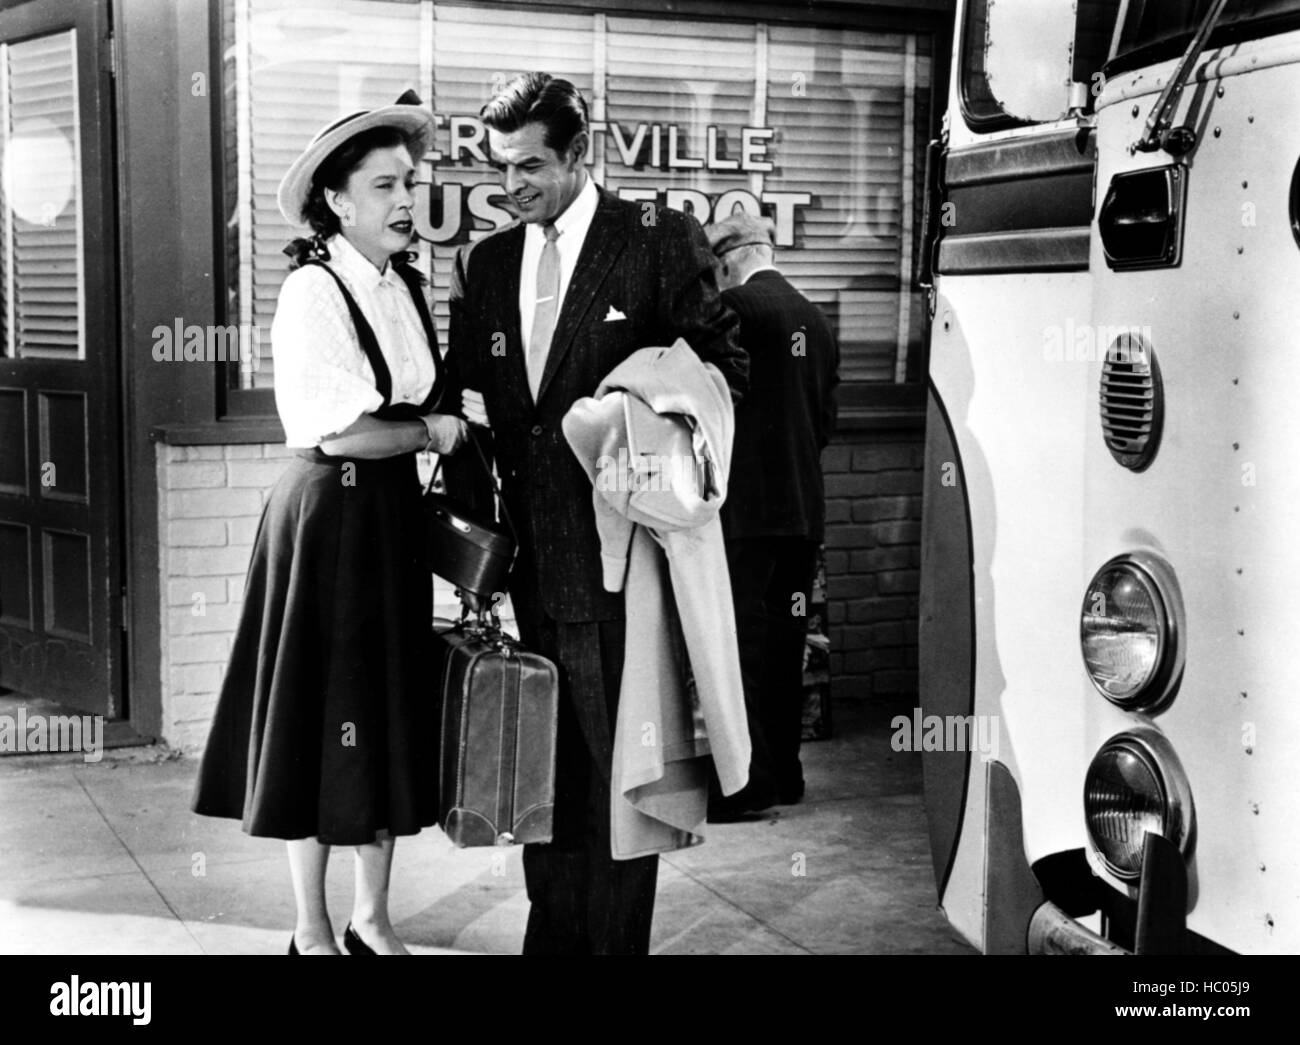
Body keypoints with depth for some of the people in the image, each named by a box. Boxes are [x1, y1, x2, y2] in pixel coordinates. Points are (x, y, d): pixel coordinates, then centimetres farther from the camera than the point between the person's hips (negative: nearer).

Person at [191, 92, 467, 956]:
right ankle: (312, 930, 19)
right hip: (330, 518, -7)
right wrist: (432, 432, -8)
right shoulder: (313, 293, -14)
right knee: (324, 716, 3)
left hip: (396, 514, 7)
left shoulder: (406, 287, 8)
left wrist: (444, 423, -4)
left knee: (392, 714, 12)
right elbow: (336, 432, -19)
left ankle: (372, 917, 27)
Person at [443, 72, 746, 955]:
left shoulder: (661, 240, -3)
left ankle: (617, 938, 12)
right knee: (543, 764, 14)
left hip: (618, 558, -5)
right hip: (532, 557, 5)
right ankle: (551, 931, 26)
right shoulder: (484, 262, 13)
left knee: (618, 762, 1)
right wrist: (472, 523, 4)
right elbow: (469, 405, 14)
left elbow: (724, 370, -2)